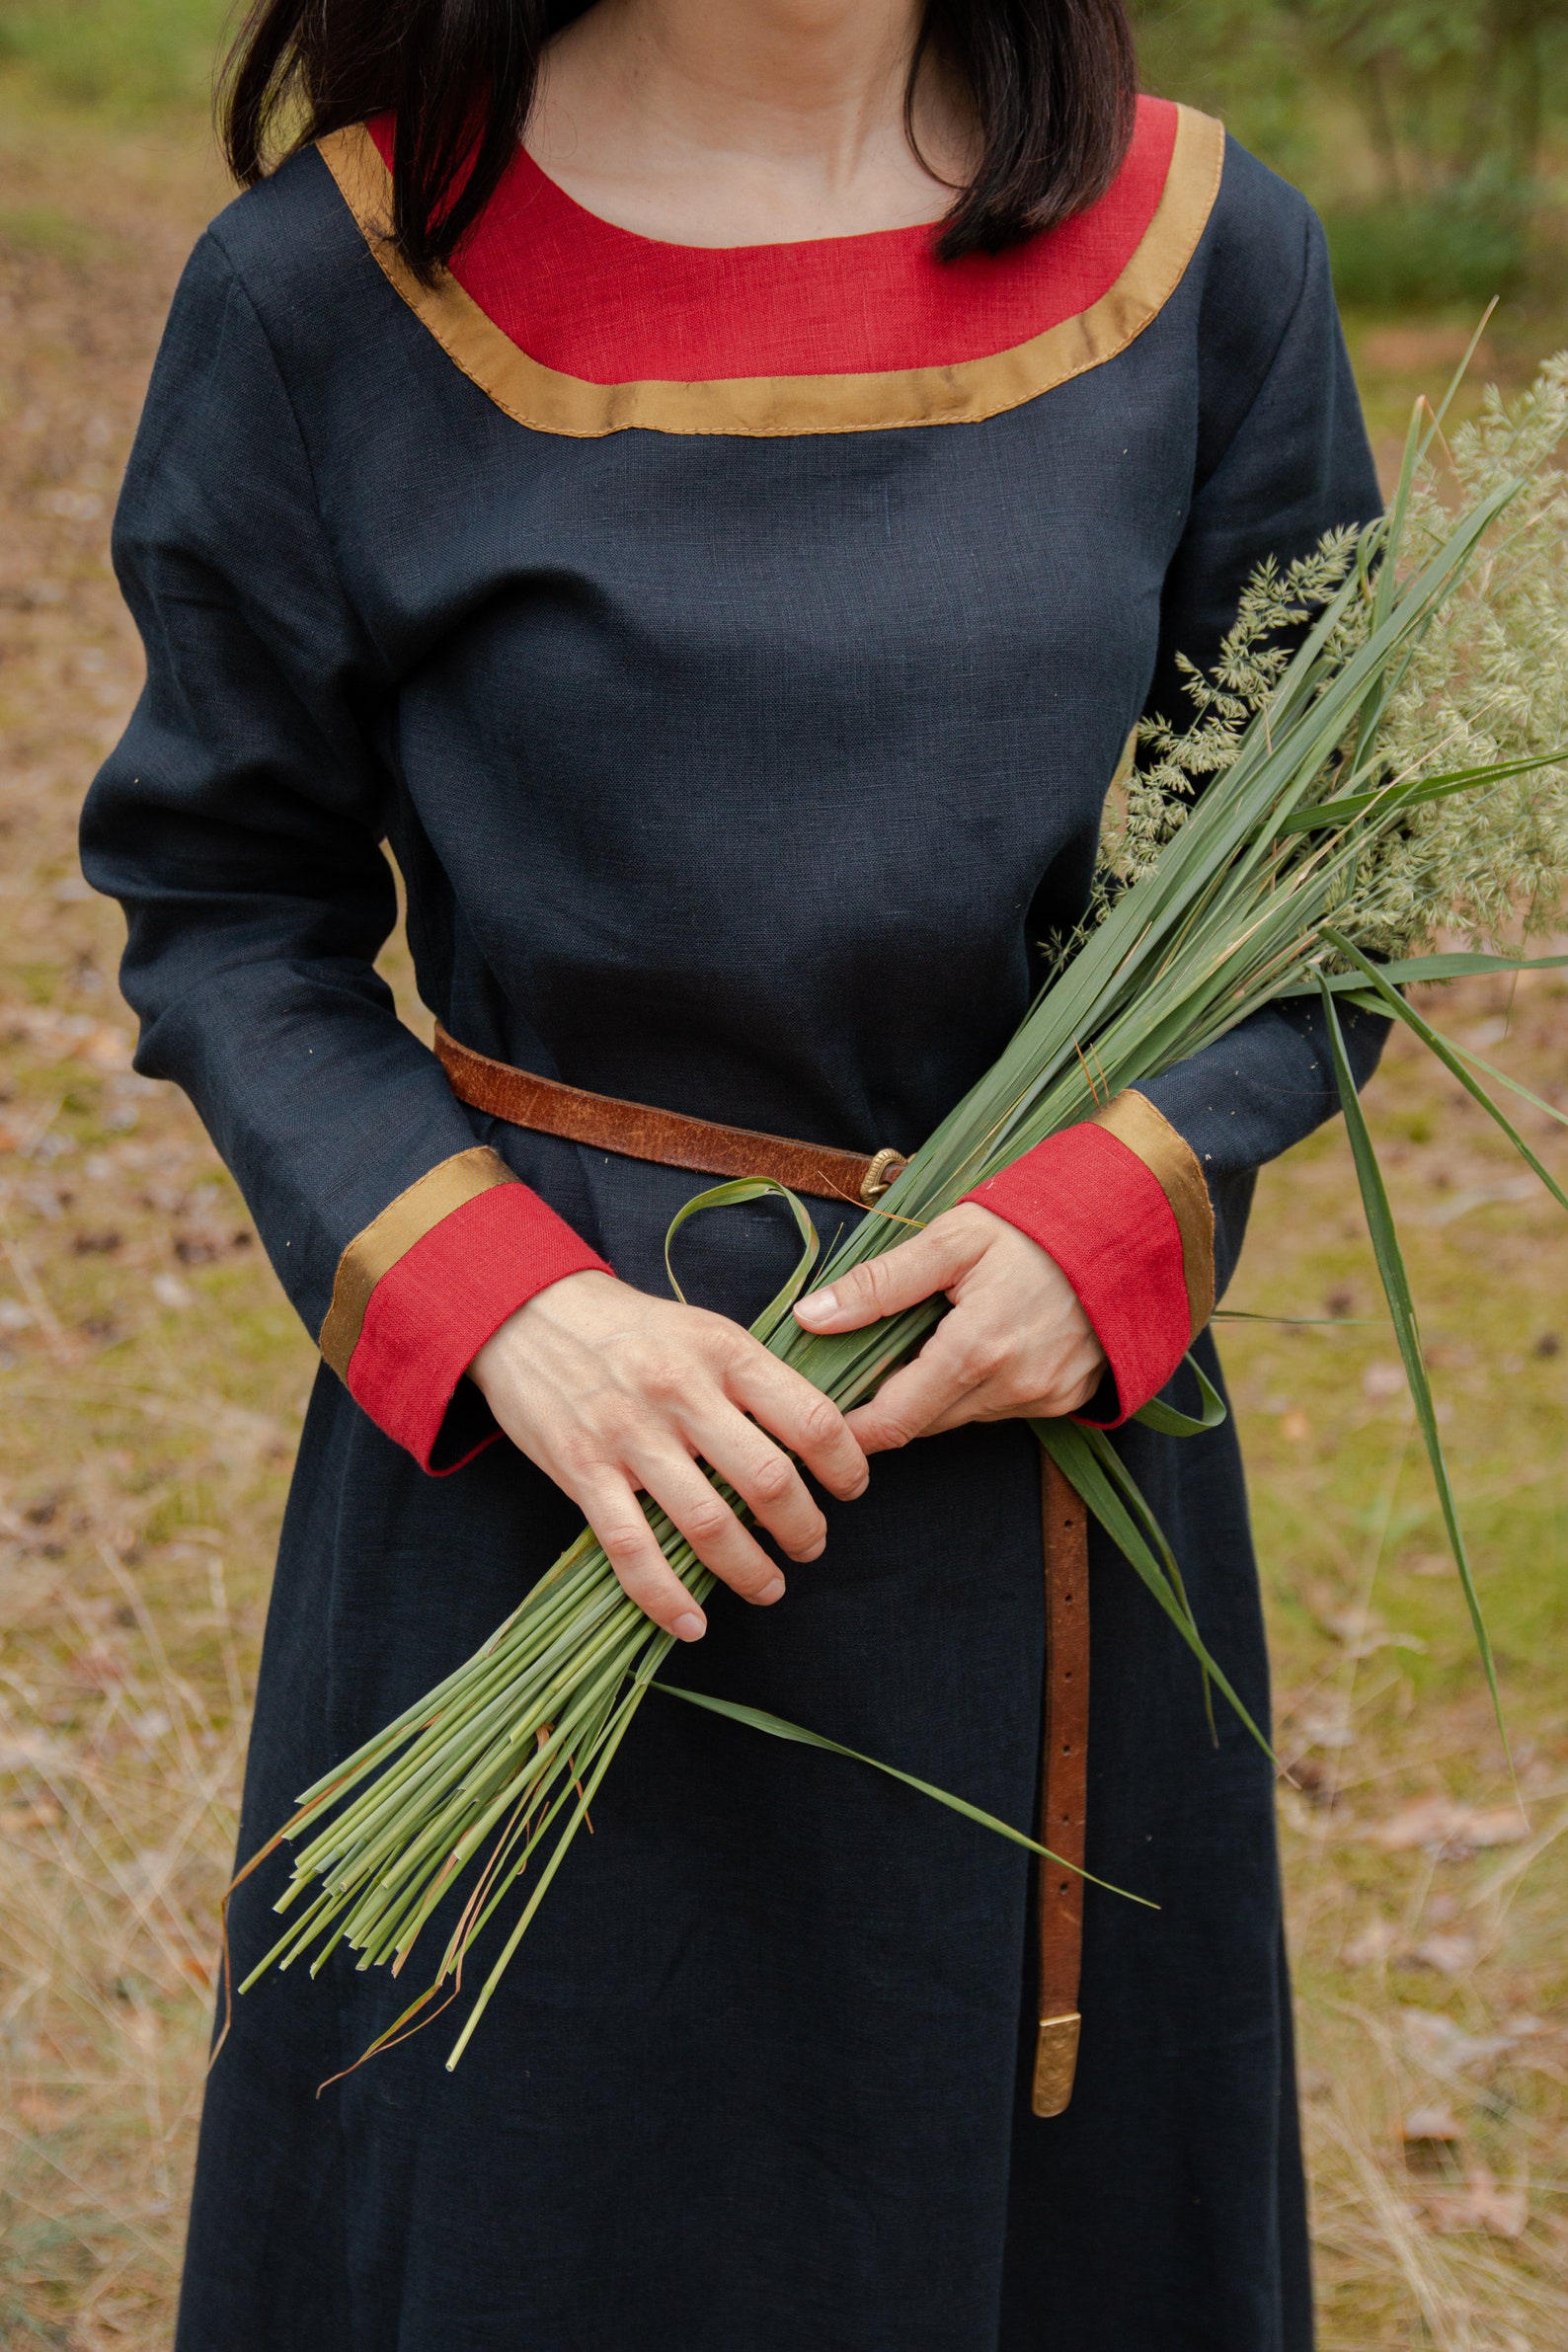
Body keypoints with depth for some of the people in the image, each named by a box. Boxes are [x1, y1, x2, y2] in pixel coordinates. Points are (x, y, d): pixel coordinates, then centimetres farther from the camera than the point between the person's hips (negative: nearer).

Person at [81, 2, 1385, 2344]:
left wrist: (1113, 1212, -14)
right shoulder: (339, 281, -9)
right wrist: (493, 1304, -17)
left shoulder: (1204, 257, -4)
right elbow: (222, 909, -2)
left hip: (1057, 1405, 2)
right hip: (536, 1443, -2)